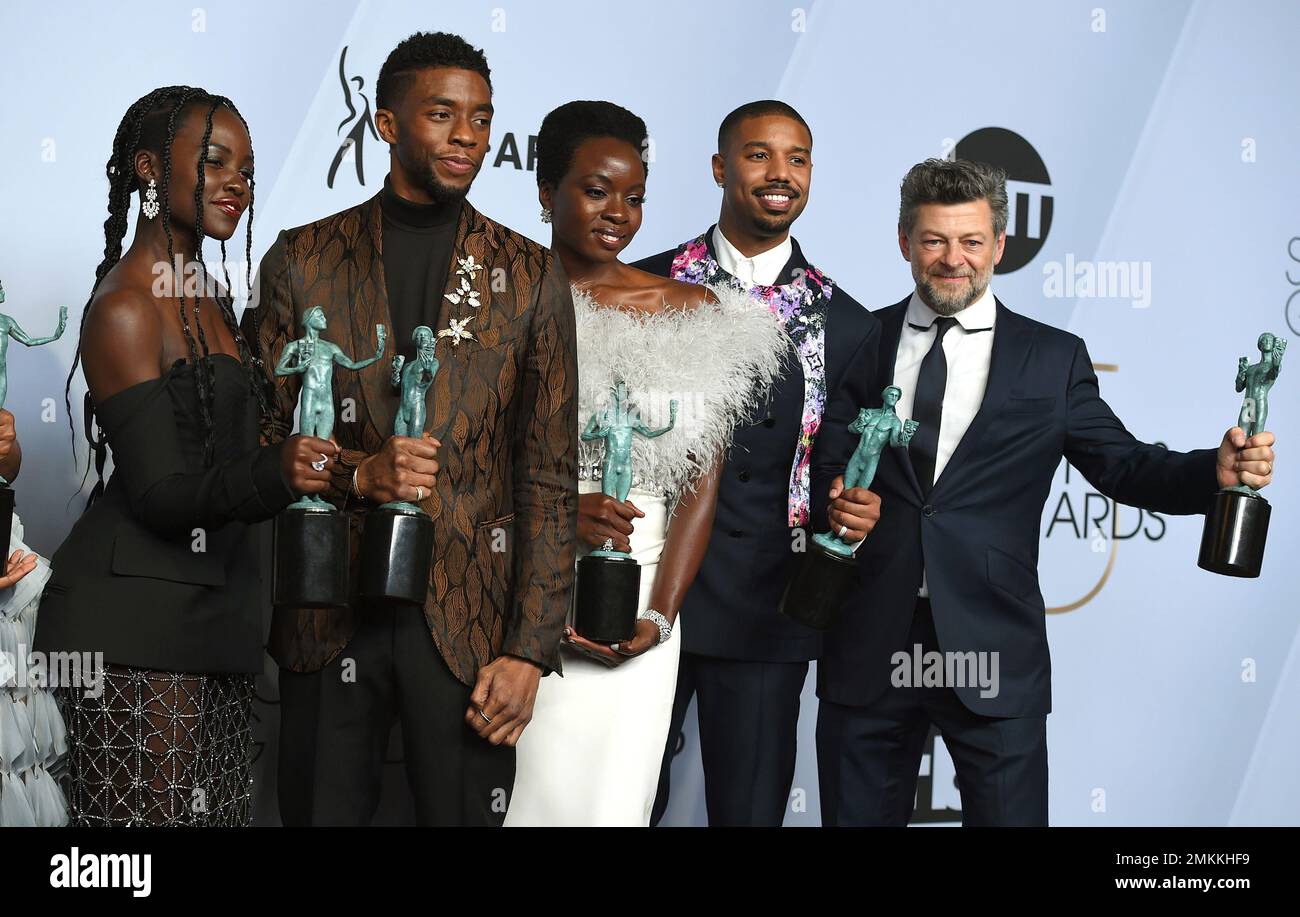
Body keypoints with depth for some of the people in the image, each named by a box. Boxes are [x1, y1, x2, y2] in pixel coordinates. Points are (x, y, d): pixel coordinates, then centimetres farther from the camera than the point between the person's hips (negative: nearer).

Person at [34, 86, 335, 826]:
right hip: (135, 628, -9)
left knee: (217, 810, 8)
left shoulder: (211, 298, 16)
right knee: (148, 814, -8)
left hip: (215, 615, 9)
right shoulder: (124, 307, -11)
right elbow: (159, 493, -18)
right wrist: (273, 473, -33)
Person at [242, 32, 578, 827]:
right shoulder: (303, 260, 5)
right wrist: (355, 475, -14)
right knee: (319, 813, 9)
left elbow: (549, 478, 2)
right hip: (330, 612, 1)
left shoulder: (531, 277, 4)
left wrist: (529, 649, -6)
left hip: (469, 615, 0)